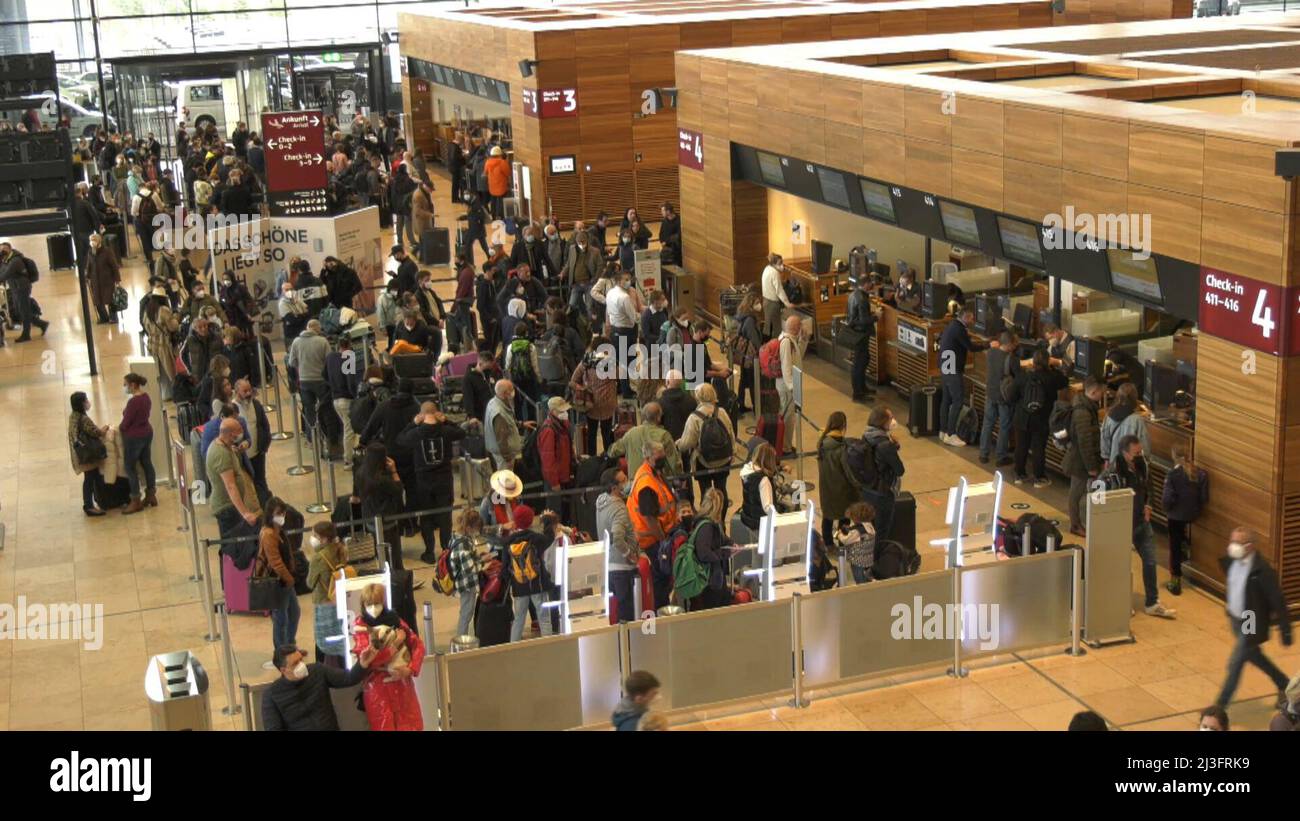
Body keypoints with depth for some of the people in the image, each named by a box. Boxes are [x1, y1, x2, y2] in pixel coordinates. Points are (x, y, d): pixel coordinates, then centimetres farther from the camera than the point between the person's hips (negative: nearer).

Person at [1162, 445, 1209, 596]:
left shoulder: (1172, 474, -20)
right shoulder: (1202, 474, -10)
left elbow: (1167, 499, -20)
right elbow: (1205, 498, -6)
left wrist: (1167, 510, 1)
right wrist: (1197, 509, 12)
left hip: (1176, 515, -3)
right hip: (1193, 515, 3)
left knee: (1175, 546, 11)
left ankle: (1176, 582, 16)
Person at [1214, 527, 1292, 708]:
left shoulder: (1263, 570, -27)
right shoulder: (1231, 562, -6)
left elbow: (1279, 602, -21)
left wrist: (1286, 633, -16)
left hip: (1252, 625, -8)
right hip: (1236, 619, 8)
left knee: (1235, 664, 0)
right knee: (1254, 657, 24)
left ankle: (1219, 707, 13)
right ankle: (1284, 685, 46)